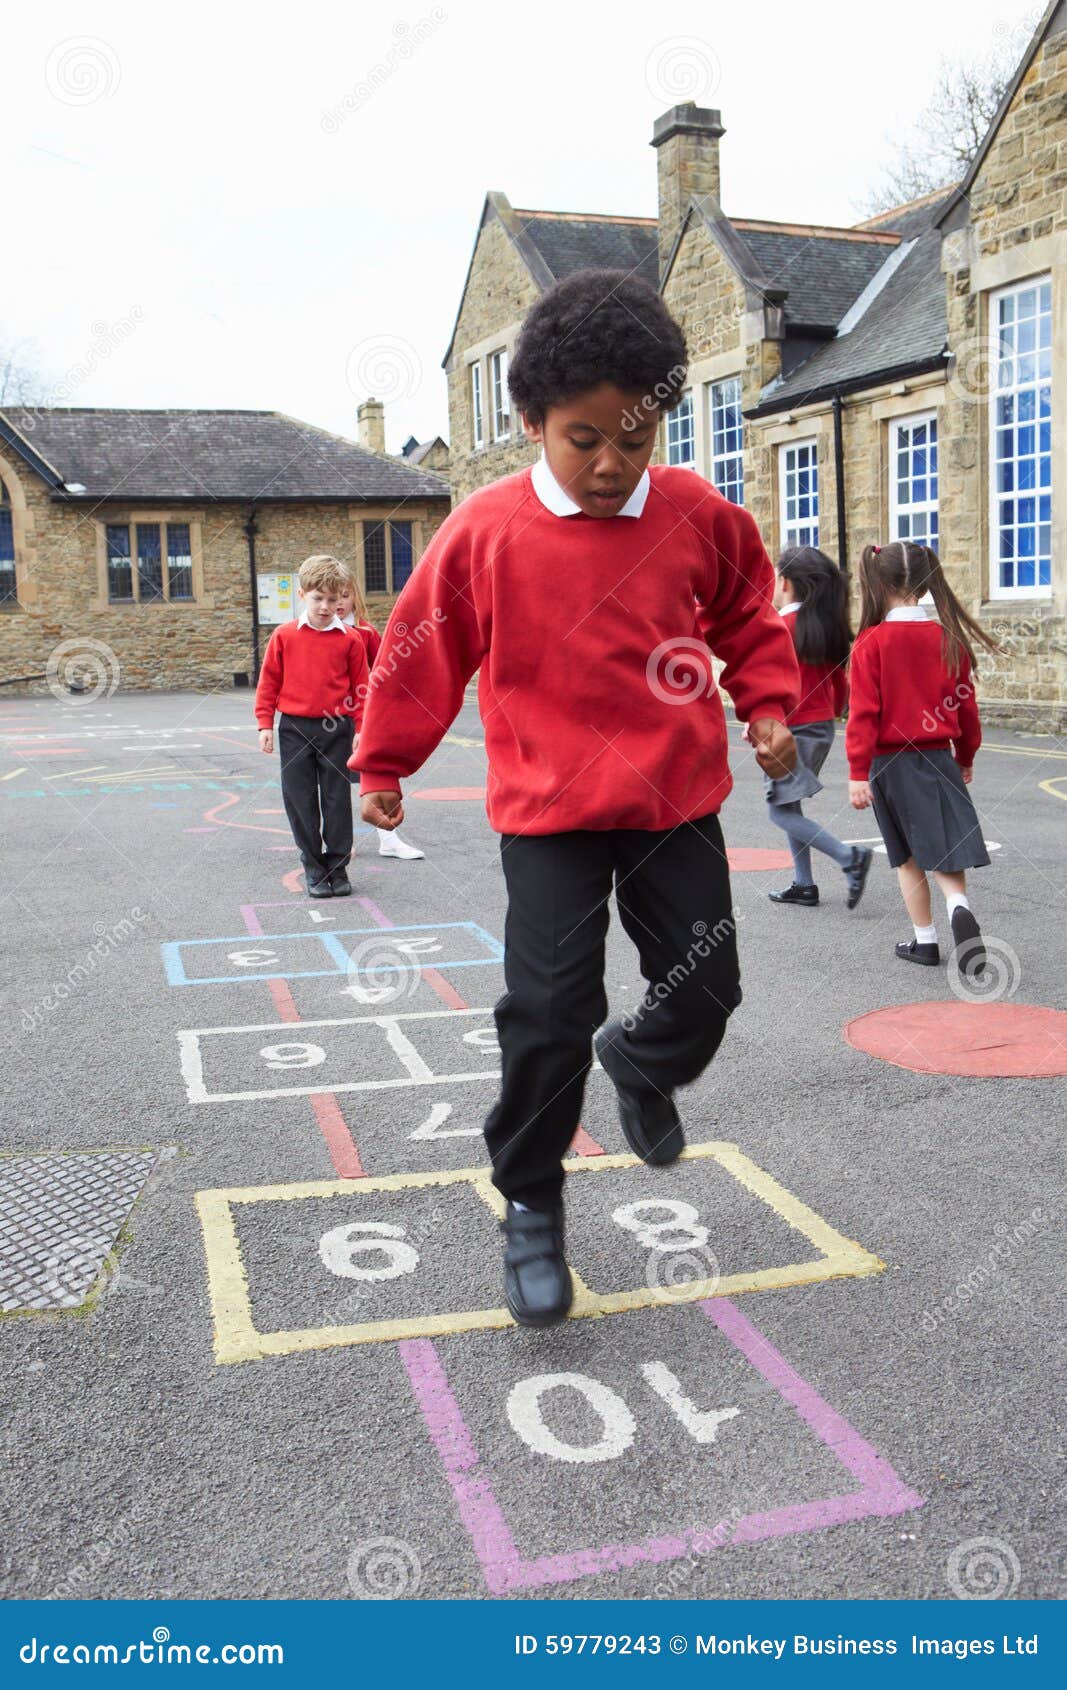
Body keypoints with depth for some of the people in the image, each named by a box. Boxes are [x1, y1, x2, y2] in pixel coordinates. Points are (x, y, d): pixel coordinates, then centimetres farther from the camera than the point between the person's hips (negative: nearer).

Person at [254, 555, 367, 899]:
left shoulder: (350, 639, -1)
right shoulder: (284, 636, 0)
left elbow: (360, 688, 4)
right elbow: (269, 682, 5)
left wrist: (361, 728, 1)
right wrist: (265, 724, 1)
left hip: (336, 729, -1)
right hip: (295, 730, 1)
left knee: (337, 799, 5)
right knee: (300, 800, 5)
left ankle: (337, 867, 16)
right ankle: (314, 868, 16)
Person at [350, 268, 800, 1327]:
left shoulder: (698, 517, -3)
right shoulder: (486, 532, -10)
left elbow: (748, 614, 16)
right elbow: (421, 651, 2)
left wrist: (767, 705, 5)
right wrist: (383, 766, 8)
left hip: (677, 803, 3)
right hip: (550, 814, -3)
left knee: (705, 988, 8)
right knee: (549, 1014, -5)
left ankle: (640, 1064, 44)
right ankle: (530, 1210, 16)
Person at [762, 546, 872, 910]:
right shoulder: (826, 627, 8)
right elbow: (839, 685, 14)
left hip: (790, 730, -8)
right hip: (822, 728, 8)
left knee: (781, 812, -2)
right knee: (789, 806, 17)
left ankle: (850, 858, -12)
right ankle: (804, 885, 17)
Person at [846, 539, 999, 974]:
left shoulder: (872, 641, -11)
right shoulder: (950, 638, 0)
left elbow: (864, 712, -14)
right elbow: (966, 706, 8)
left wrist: (858, 772, -11)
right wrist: (966, 758, 21)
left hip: (891, 763, -2)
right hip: (939, 758, 2)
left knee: (909, 857, 11)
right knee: (945, 848, 8)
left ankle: (925, 940, 18)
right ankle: (959, 907, -21)